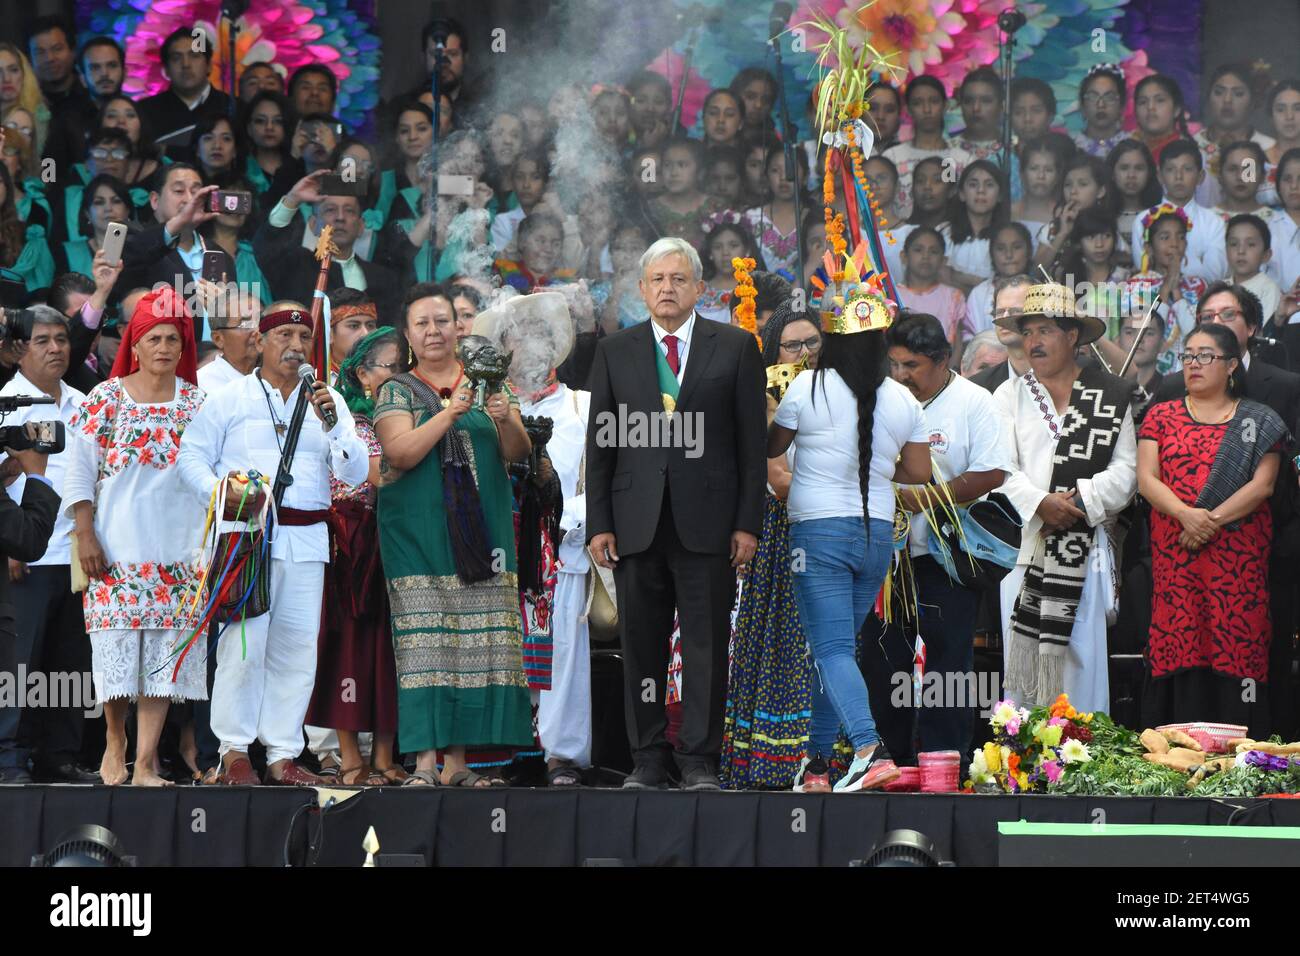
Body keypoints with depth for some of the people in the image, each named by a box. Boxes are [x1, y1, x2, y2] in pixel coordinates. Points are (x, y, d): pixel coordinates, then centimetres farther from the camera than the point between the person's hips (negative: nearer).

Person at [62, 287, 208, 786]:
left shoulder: (198, 403, 7)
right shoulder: (104, 399, 3)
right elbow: (79, 471, 2)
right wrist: (85, 535, -6)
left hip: (177, 550, 1)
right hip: (116, 548, -1)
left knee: (164, 649, -2)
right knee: (116, 645, -2)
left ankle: (145, 762, 0)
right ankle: (114, 741, 20)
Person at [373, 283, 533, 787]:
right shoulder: (398, 391, 6)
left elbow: (518, 453, 5)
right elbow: (400, 453, -10)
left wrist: (505, 420, -15)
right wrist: (451, 411, -18)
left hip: (480, 531, 3)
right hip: (419, 532, -2)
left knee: (475, 641, -1)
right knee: (425, 642, -10)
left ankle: (456, 759, 3)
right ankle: (425, 761, -11)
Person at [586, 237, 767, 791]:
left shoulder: (735, 348, 6)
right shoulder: (614, 352, 10)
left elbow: (752, 441, 3)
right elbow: (599, 444, 9)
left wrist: (748, 523, -3)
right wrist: (598, 525, 1)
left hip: (707, 522, -2)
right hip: (637, 522, 2)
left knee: (706, 645, -1)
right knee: (641, 646, 4)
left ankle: (699, 759, 6)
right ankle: (647, 759, 12)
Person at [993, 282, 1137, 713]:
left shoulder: (1112, 395, 10)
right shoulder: (1010, 395, 11)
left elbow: (1124, 468, 3)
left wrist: (1081, 499, -12)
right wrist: (1040, 504, -15)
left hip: (1085, 546, 0)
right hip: (1024, 543, 0)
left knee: (1083, 652, -3)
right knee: (1020, 654, -3)